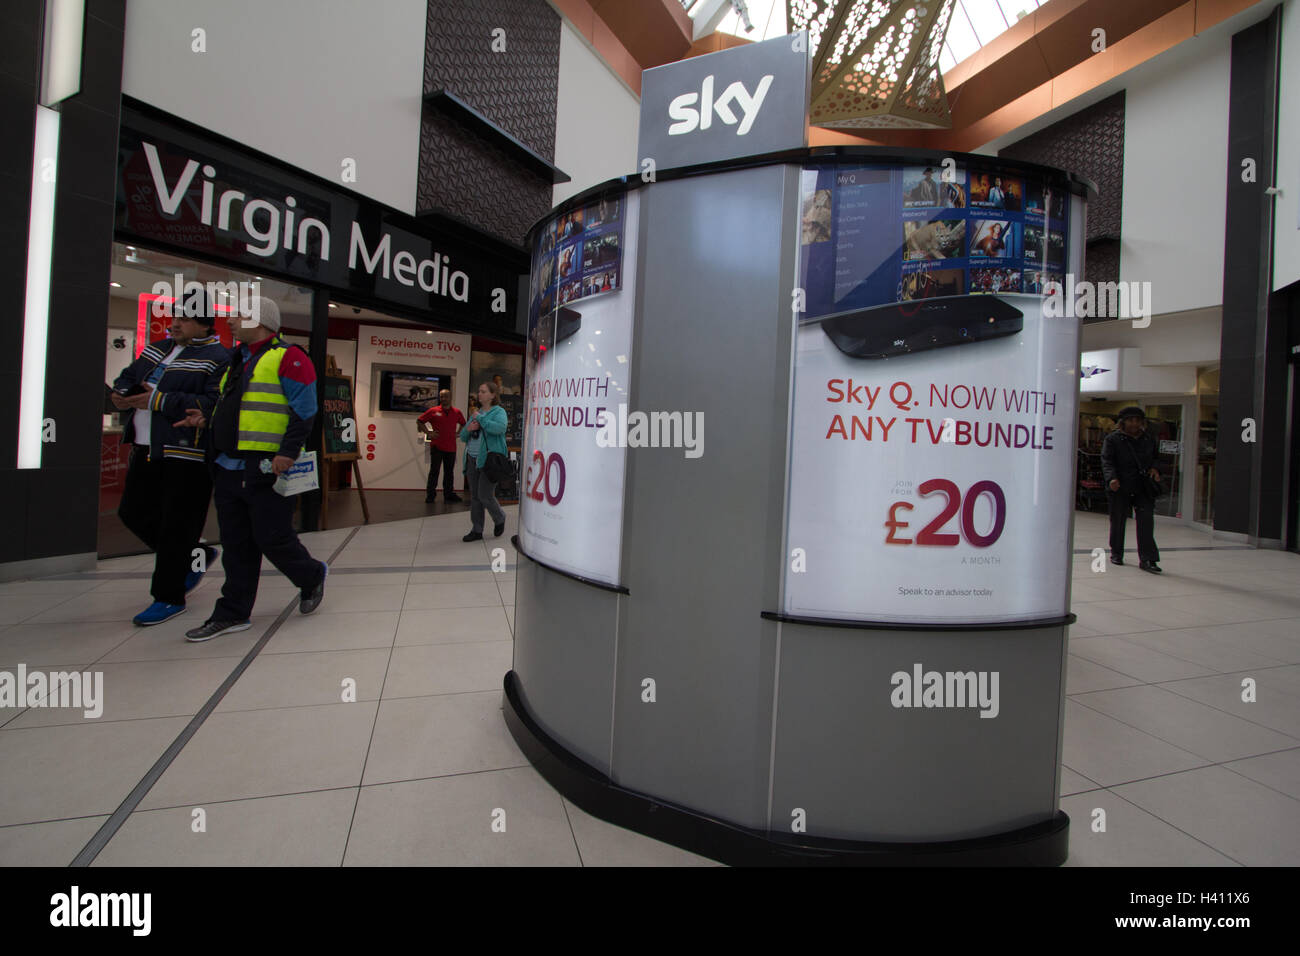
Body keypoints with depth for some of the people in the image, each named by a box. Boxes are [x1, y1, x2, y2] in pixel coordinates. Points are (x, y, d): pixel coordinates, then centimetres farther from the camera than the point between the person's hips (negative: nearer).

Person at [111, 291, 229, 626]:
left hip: (187, 456, -9)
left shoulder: (217, 359, -10)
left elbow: (214, 405, -22)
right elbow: (129, 376, 26)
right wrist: (122, 394, 3)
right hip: (146, 451, 9)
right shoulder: (157, 349, 17)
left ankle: (169, 597, 11)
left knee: (176, 528, -3)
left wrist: (160, 400, -21)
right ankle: (196, 556, 32)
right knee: (133, 513, 17)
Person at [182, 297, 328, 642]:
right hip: (228, 469, 8)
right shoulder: (238, 361, 20)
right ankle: (232, 613, 18)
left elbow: (304, 412, -14)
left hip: (265, 470, -8)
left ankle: (312, 577, 23)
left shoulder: (287, 359, -6)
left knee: (273, 539, -3)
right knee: (237, 545, 11)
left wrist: (288, 452, -22)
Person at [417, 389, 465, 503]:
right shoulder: (434, 411, 0)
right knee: (434, 471, -1)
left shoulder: (457, 412, 7)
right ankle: (430, 495, 5)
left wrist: (458, 434, 9)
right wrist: (428, 432, -3)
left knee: (449, 471, 8)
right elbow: (419, 421, 6)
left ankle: (449, 494, 16)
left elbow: (463, 424, 24)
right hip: (436, 446, -2)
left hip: (451, 447, 3)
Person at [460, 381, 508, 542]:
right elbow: (463, 437, 18)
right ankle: (476, 530, 18)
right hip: (472, 459, 7)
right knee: (474, 497, 9)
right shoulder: (476, 413, 17)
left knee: (485, 496, -8)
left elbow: (500, 428, -26)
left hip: (489, 460, -7)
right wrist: (468, 428, -4)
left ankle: (500, 519, 20)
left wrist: (480, 418, -15)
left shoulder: (498, 412, -3)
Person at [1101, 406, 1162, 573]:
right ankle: (1116, 553, 23)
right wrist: (1111, 478, -25)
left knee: (1146, 520, -7)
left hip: (1144, 488, 3)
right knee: (1118, 521, 6)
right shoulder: (1112, 439, 0)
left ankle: (1147, 559, -6)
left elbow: (1155, 458, 25)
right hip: (1120, 488, -3)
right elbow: (1107, 461, -9)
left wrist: (1154, 468, 2)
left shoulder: (1148, 439, 15)